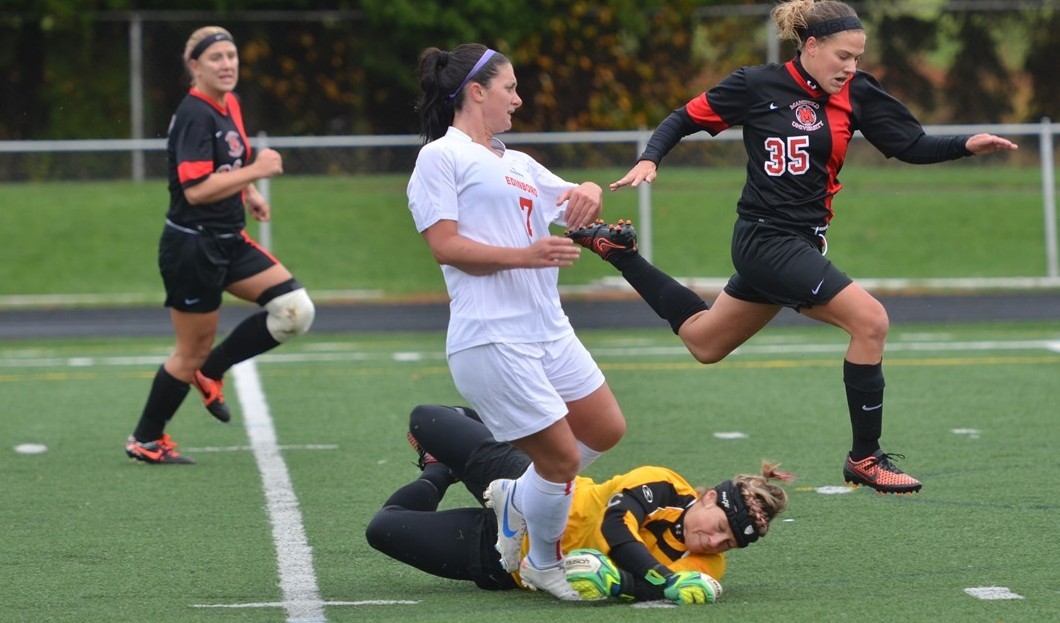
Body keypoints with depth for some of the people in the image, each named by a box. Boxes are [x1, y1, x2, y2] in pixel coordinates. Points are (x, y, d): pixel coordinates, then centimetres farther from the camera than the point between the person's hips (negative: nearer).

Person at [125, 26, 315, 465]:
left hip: (229, 243, 9)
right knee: (193, 350, 1)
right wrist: (254, 172, -28)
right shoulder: (195, 115, -19)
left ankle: (209, 372, 13)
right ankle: (145, 440, 19)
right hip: (193, 245, -9)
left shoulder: (230, 105, 8)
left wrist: (250, 192, 13)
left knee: (295, 310, -1)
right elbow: (196, 190, -27)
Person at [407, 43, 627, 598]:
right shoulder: (441, 157, -4)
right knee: (562, 458, -5)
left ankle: (516, 498, 31)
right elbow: (445, 244, -12)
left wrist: (589, 192, 1)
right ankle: (543, 564, 18)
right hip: (492, 339, -9)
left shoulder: (517, 164, 20)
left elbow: (577, 208, 26)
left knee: (606, 430, 13)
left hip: (549, 331, 9)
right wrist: (525, 255, -21)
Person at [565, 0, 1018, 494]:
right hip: (767, 240, -8)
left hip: (802, 242, 8)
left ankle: (617, 250, 40)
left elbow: (912, 146, 2)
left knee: (703, 342, 24)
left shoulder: (855, 93, 3)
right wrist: (650, 159, -15)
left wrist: (966, 145, -13)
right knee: (870, 319, -19)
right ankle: (865, 458, -8)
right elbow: (686, 118, -1)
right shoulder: (758, 86, -10)